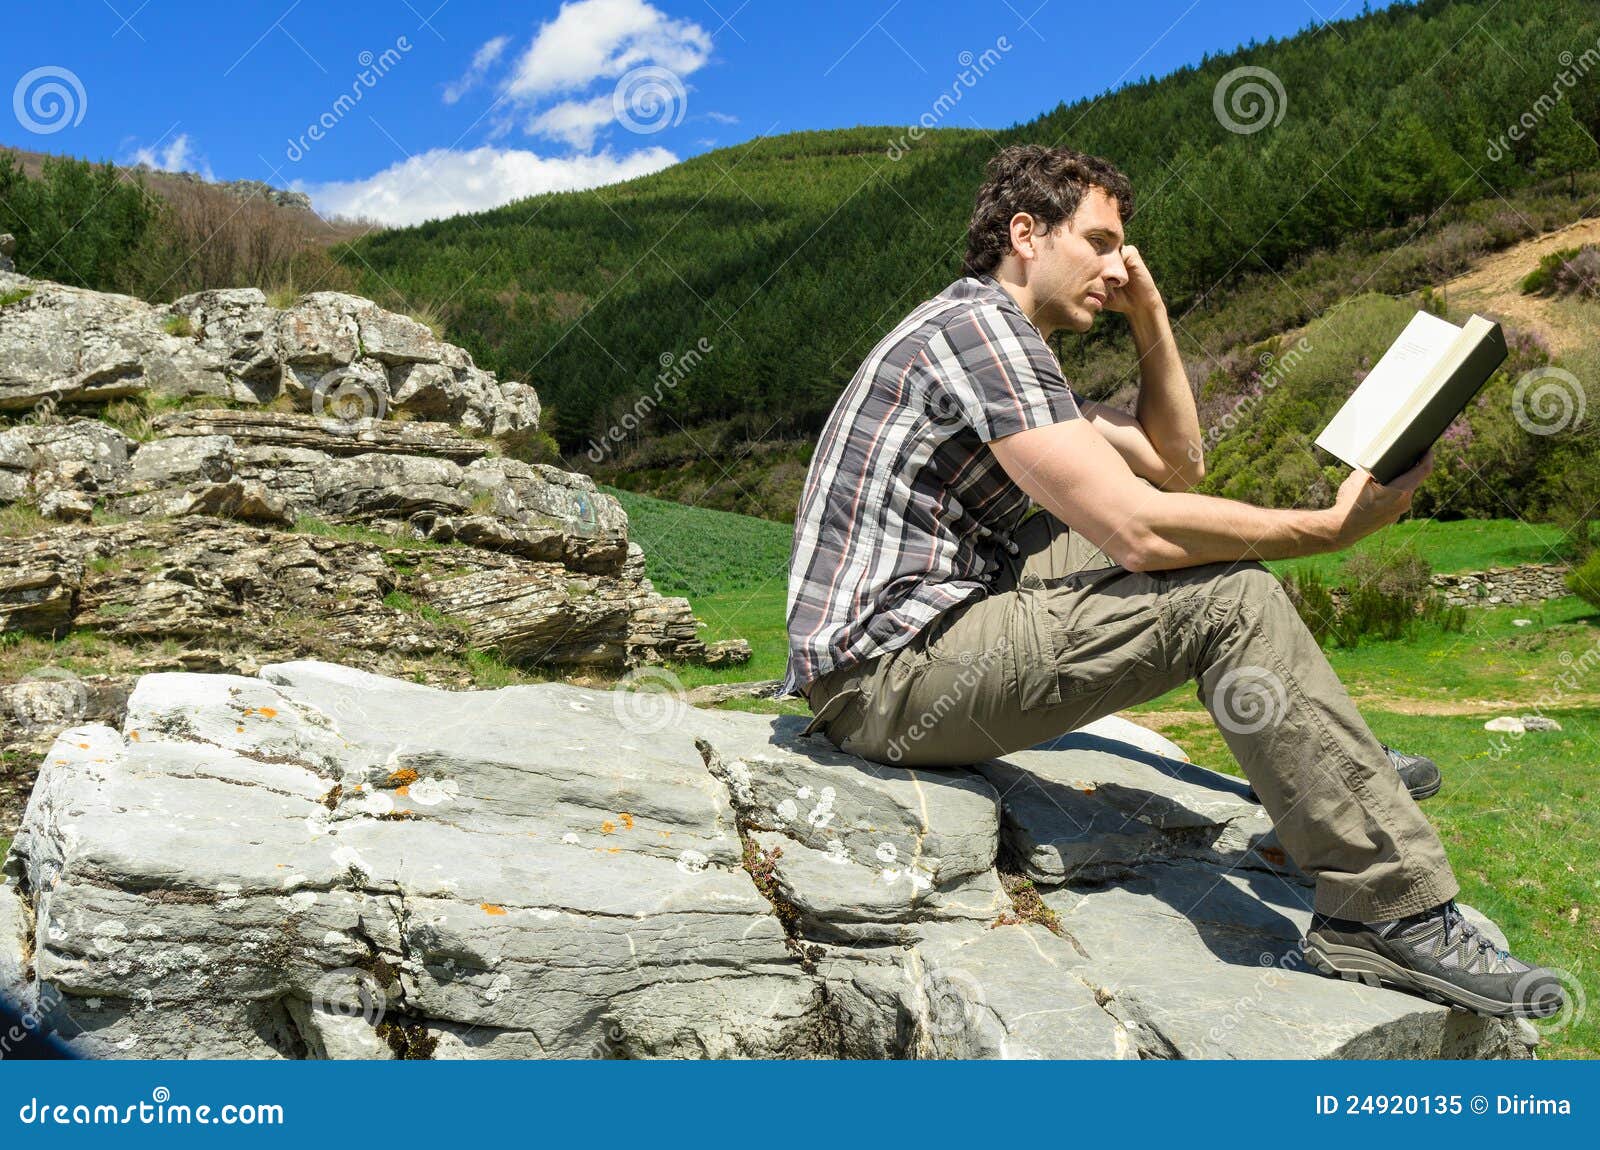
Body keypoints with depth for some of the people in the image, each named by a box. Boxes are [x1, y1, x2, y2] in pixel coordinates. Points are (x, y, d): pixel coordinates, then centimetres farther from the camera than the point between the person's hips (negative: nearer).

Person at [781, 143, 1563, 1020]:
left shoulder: (1010, 341, 19)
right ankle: (1390, 911, -10)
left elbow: (1176, 464, 23)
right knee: (1229, 595, -15)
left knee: (1197, 537, 15)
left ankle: (1331, 762, 22)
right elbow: (1139, 531, -22)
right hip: (885, 679, -10)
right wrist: (1333, 528, -12)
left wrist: (1150, 315, 16)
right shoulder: (976, 325, -14)